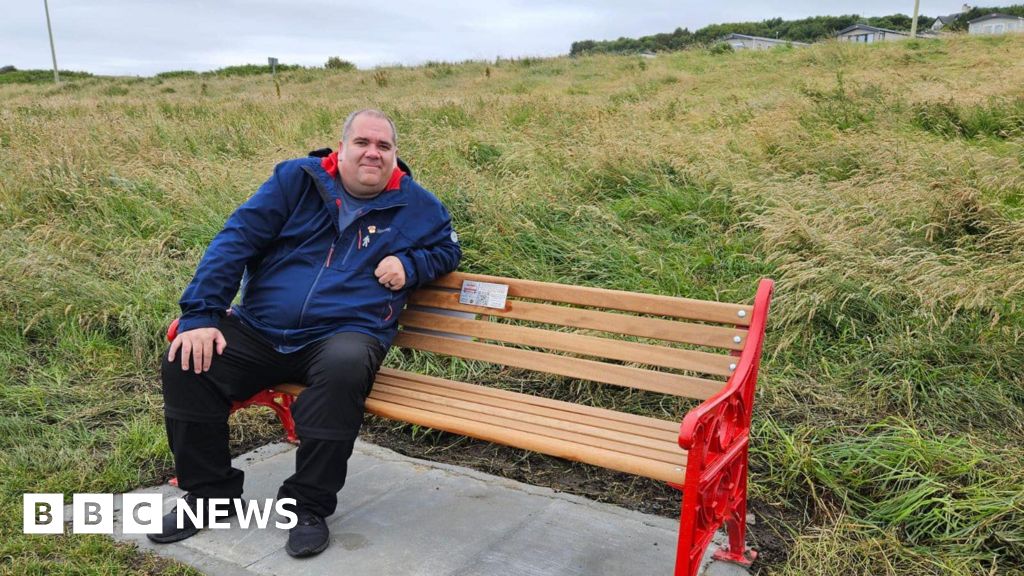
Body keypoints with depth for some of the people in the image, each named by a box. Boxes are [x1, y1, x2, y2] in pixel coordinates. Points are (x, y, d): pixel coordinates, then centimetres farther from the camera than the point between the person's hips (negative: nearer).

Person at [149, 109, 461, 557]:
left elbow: (447, 249, 23)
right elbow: (235, 241, 0)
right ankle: (209, 491, 4)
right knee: (186, 365, -19)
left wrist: (409, 264, -1)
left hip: (343, 334, -2)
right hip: (257, 331, 2)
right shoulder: (296, 179, 5)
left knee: (345, 369, -37)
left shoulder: (415, 205, 9)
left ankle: (309, 505, -17)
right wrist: (200, 316, -10)